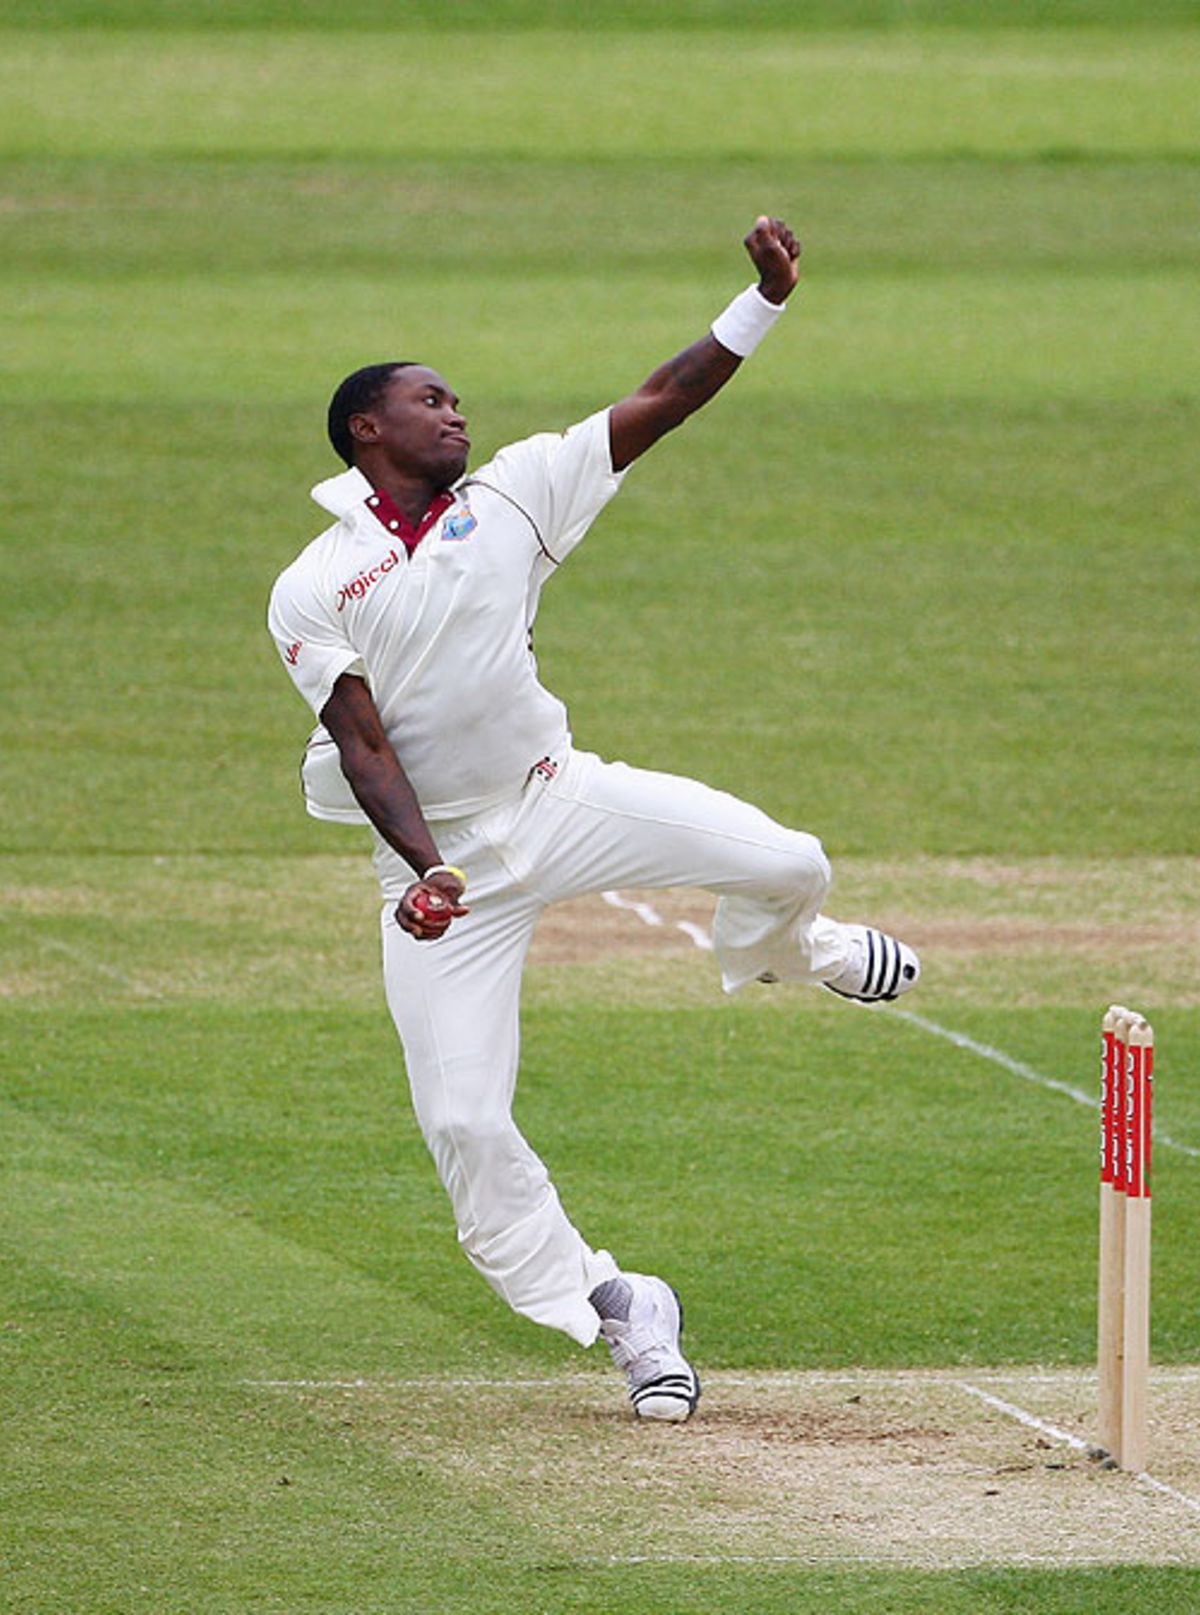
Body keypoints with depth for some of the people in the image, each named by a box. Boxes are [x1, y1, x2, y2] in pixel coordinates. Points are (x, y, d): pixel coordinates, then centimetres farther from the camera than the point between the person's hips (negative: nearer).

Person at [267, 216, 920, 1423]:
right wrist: (427, 871, -29)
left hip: (557, 801, 2)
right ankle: (615, 1310, 9)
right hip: (442, 858, -2)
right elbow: (364, 745, -15)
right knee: (462, 1121, -10)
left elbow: (658, 405, -2)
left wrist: (764, 300, -11)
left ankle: (773, 946, 25)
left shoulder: (510, 496, 2)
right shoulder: (313, 592, -7)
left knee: (787, 866, -15)